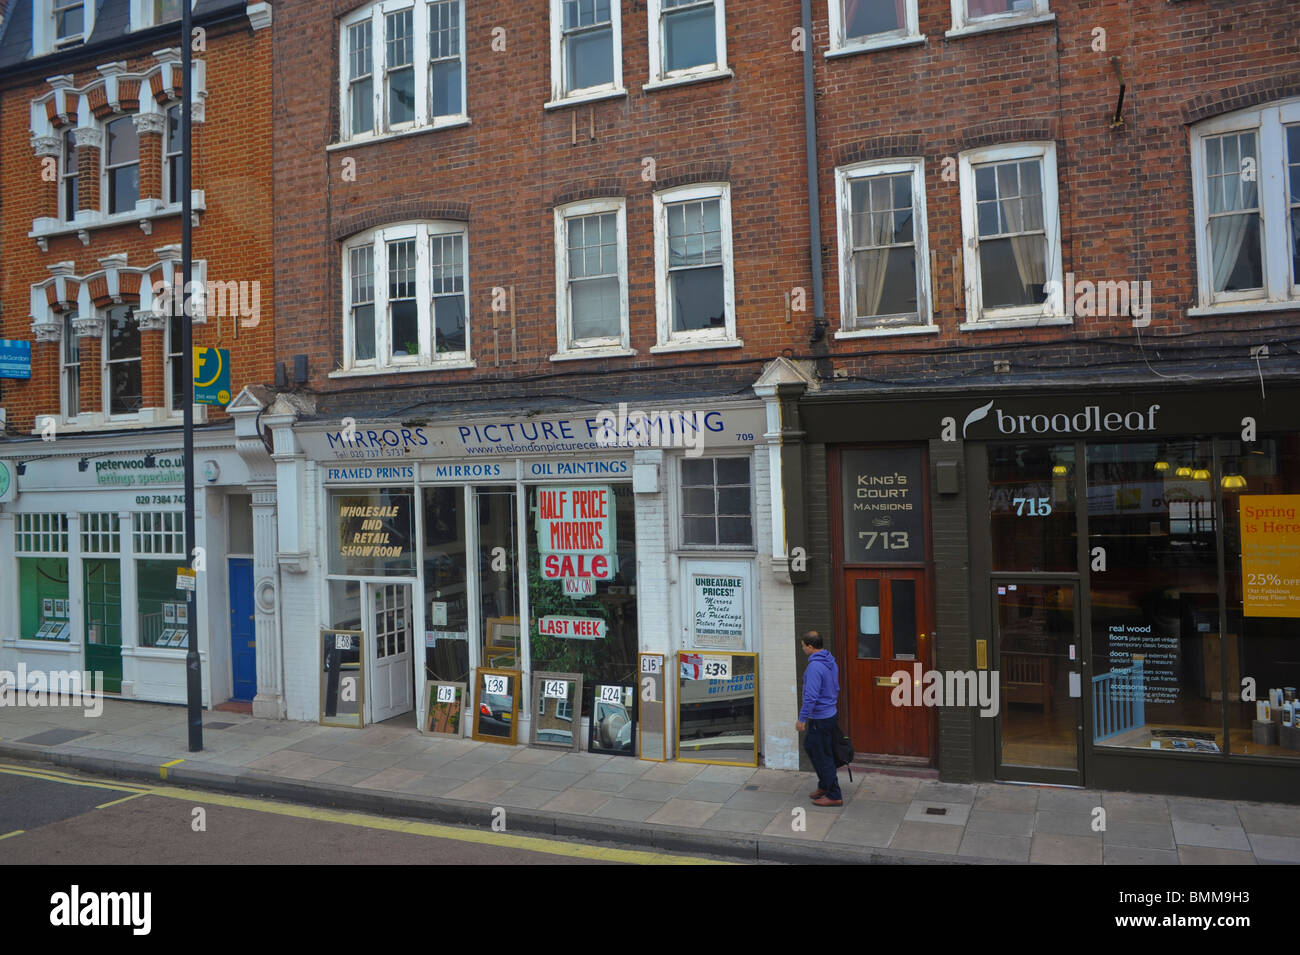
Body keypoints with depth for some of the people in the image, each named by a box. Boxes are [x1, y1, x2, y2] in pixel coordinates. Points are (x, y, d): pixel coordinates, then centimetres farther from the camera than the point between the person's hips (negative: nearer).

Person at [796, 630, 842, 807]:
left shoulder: (815, 667, -24)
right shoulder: (831, 662, 6)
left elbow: (811, 696, -27)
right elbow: (836, 689, 17)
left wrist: (802, 719, -21)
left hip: (819, 719, -10)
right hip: (829, 713, 10)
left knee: (823, 756, 1)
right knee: (809, 746, 22)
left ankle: (834, 795, 11)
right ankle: (824, 785, 31)